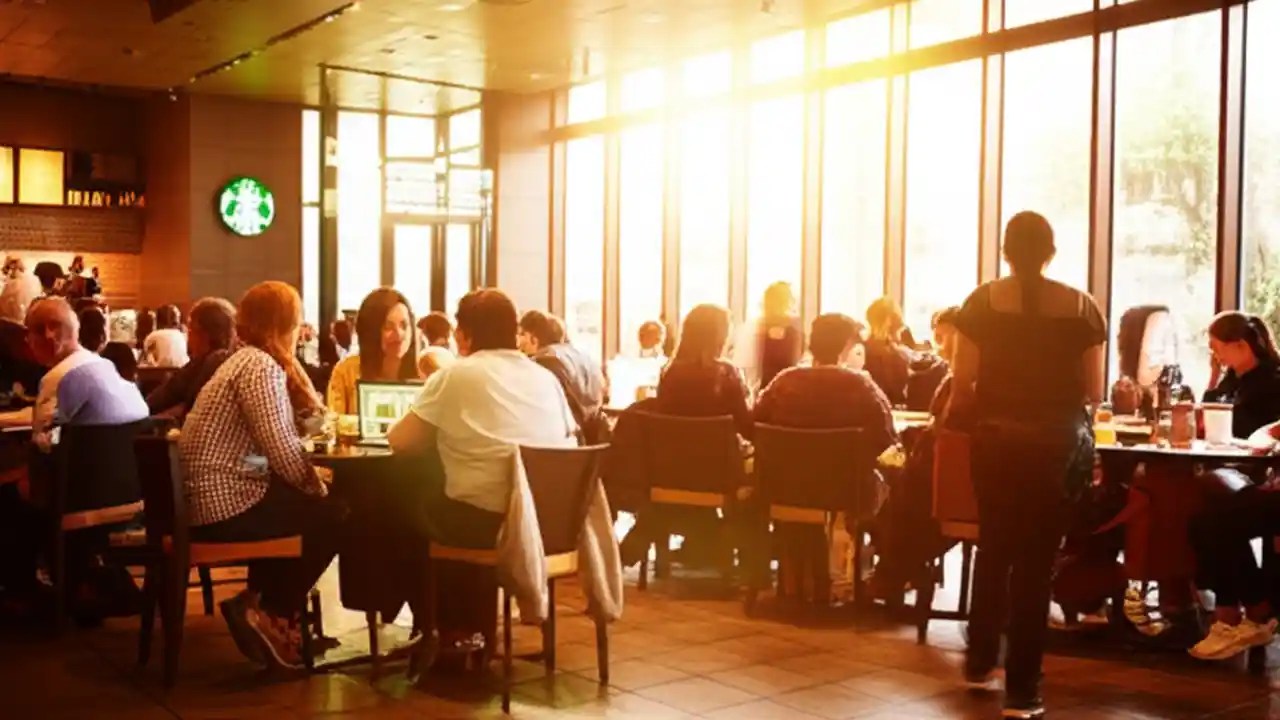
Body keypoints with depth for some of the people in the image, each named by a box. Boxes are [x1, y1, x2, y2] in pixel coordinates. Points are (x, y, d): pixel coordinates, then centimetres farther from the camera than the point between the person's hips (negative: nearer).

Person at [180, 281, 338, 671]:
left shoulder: (247, 359, 17)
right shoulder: (261, 366, -16)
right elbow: (281, 450, -22)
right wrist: (316, 486, -9)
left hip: (211, 496, 10)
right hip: (226, 503, -10)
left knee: (307, 506, 24)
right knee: (330, 517, 2)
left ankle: (259, 602, 23)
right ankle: (271, 614, 10)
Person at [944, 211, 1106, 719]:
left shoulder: (981, 303, -4)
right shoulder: (1082, 308, -2)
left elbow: (962, 386, -6)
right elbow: (1094, 392, 0)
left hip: (996, 441, 1)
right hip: (1059, 444, -1)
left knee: (994, 548, 20)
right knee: (1037, 560, 6)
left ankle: (980, 662, 33)